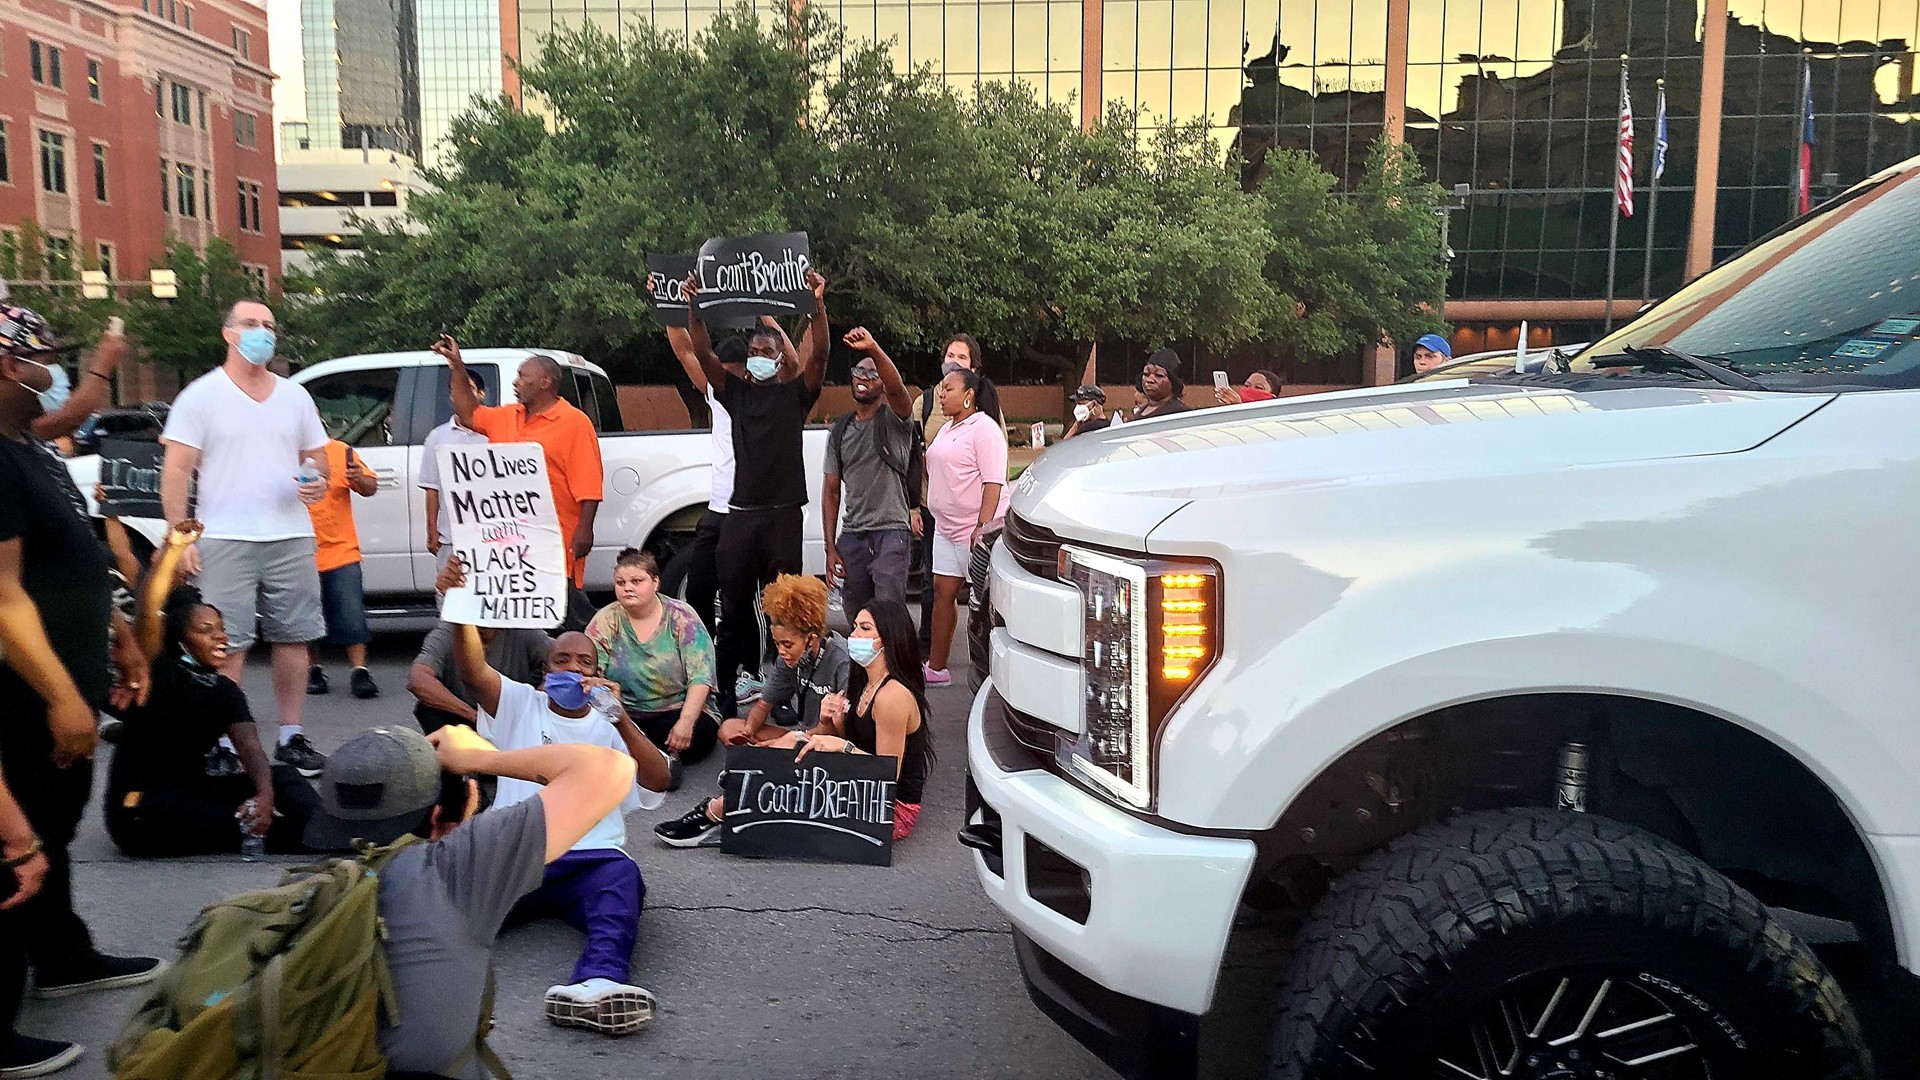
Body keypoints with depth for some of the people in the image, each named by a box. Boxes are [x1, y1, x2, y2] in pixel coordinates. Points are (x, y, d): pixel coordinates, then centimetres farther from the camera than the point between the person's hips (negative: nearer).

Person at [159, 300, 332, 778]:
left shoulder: (295, 396, 14)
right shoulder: (201, 396, 1)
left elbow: (317, 456, 20)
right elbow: (176, 471, -3)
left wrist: (318, 482, -4)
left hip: (291, 538, 4)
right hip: (225, 541, -4)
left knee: (294, 638, 7)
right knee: (227, 647, -4)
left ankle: (291, 738, 17)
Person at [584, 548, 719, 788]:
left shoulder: (681, 617, -4)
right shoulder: (606, 621, 2)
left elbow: (701, 677, -12)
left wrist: (686, 721, -27)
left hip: (679, 712, -1)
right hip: (625, 717, 1)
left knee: (703, 731, -33)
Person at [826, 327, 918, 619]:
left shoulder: (893, 419, -2)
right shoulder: (840, 431, 14)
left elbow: (897, 388, -27)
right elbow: (831, 491, 14)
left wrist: (874, 349, -45)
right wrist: (830, 548, 6)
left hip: (891, 531, -6)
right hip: (852, 536, 6)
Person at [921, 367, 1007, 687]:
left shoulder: (984, 428, -12)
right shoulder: (948, 428, 17)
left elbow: (993, 482, -19)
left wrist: (982, 528, -25)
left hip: (976, 529, -9)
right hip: (947, 527, 9)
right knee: (943, 591, 9)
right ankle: (936, 667, 16)